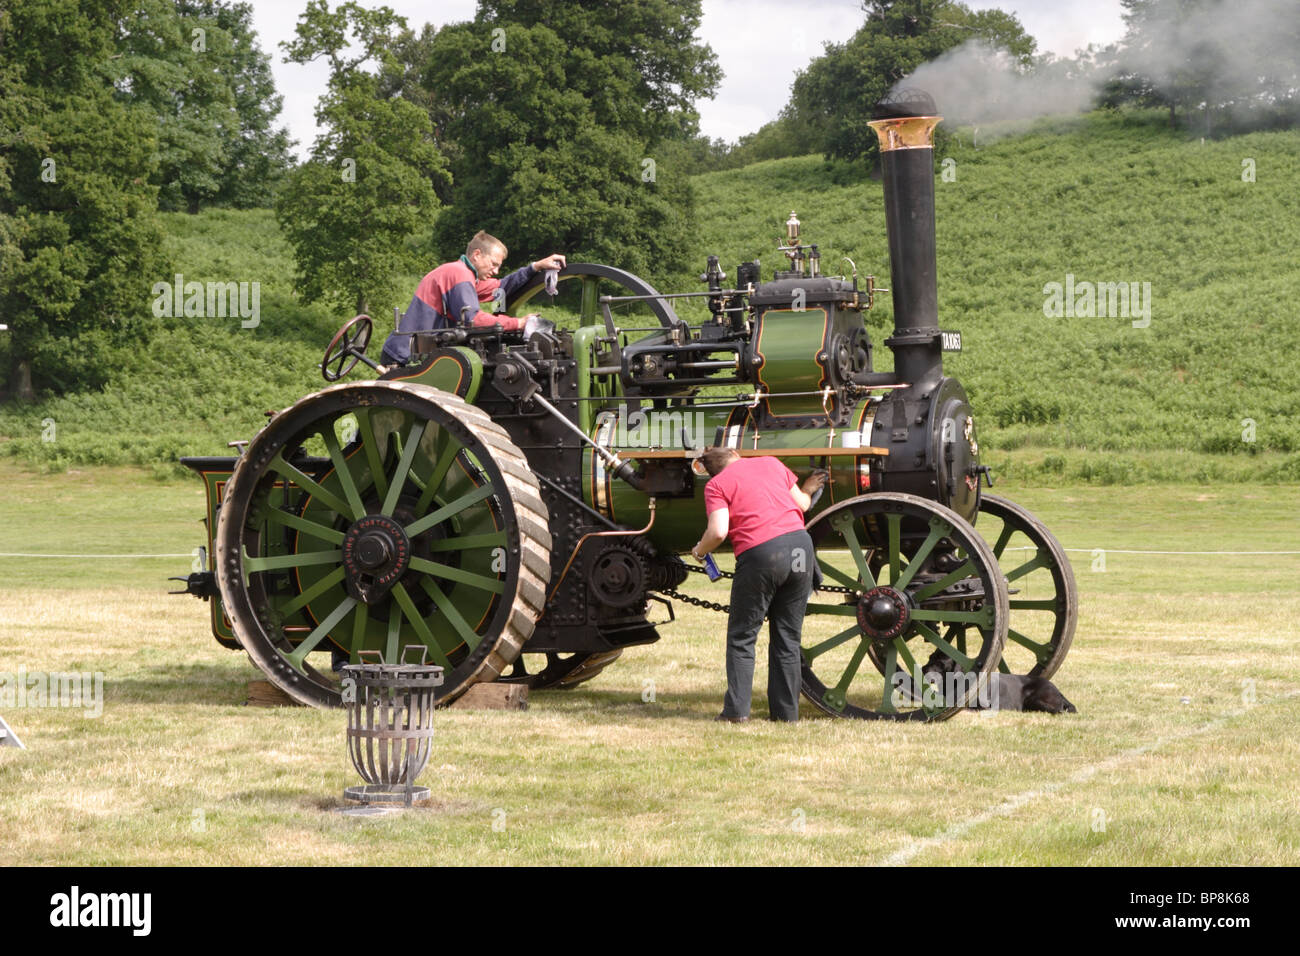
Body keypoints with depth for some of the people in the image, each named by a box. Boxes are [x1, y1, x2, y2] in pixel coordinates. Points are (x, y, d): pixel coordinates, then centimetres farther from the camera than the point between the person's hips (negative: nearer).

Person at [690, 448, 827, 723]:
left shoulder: (716, 485, 7)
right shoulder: (771, 463, 20)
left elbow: (718, 532, -6)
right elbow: (802, 504, 24)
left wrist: (699, 551, 13)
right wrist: (808, 490, 45)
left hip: (760, 553, -4)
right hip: (800, 544, 4)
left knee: (742, 635, 9)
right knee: (787, 637, 13)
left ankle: (736, 709, 3)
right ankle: (786, 711, 13)